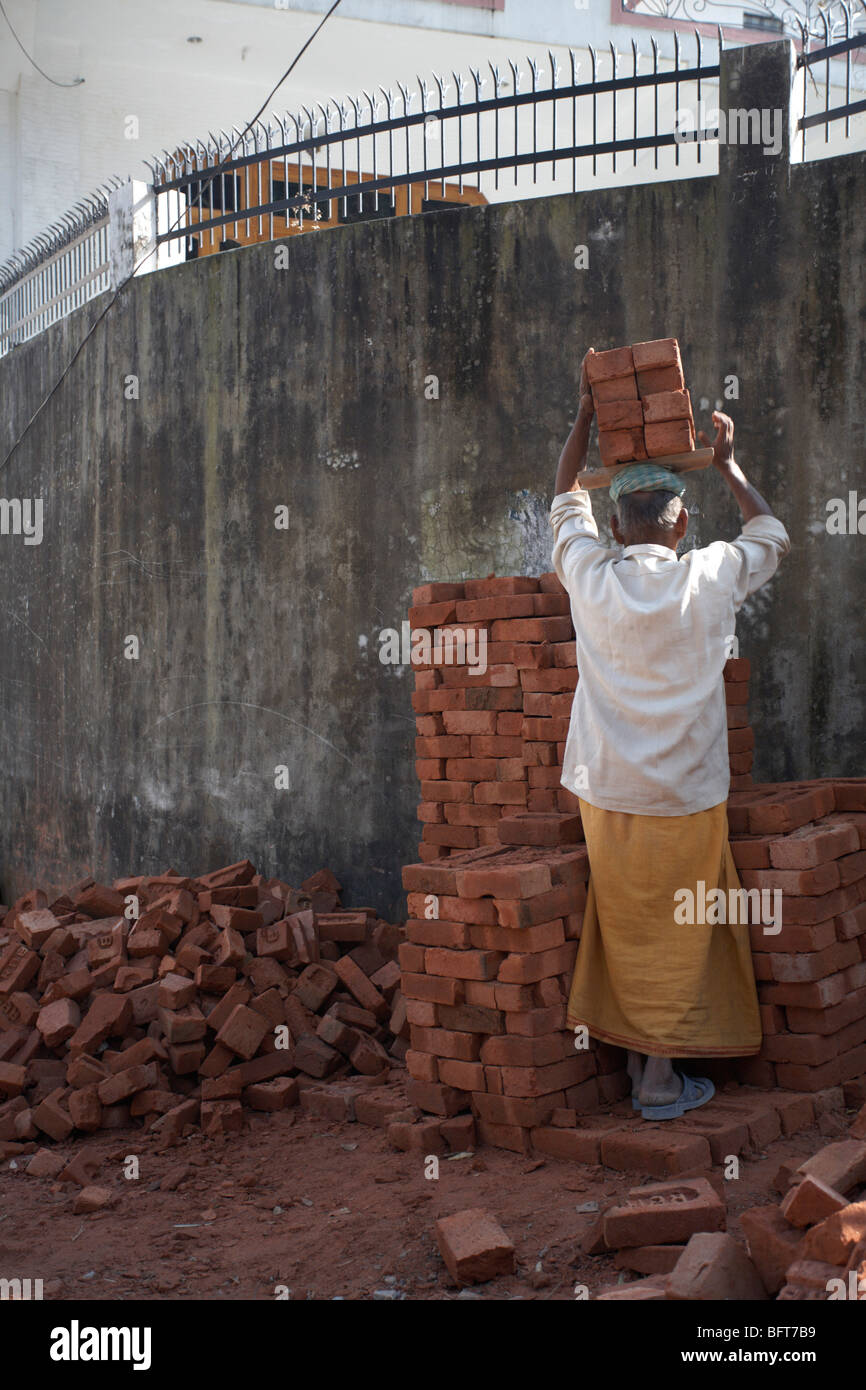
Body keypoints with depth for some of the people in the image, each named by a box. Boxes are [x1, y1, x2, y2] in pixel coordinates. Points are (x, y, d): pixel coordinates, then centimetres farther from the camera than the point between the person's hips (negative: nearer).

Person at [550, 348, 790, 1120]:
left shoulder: (591, 578, -4)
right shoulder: (708, 578, -8)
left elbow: (567, 504, 17)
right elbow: (771, 533, 14)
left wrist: (586, 416, 22)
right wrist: (727, 463, 24)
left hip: (607, 794, 2)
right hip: (684, 796, -2)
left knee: (627, 931, 13)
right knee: (680, 935, 8)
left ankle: (639, 1059, 23)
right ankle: (662, 1077, 13)